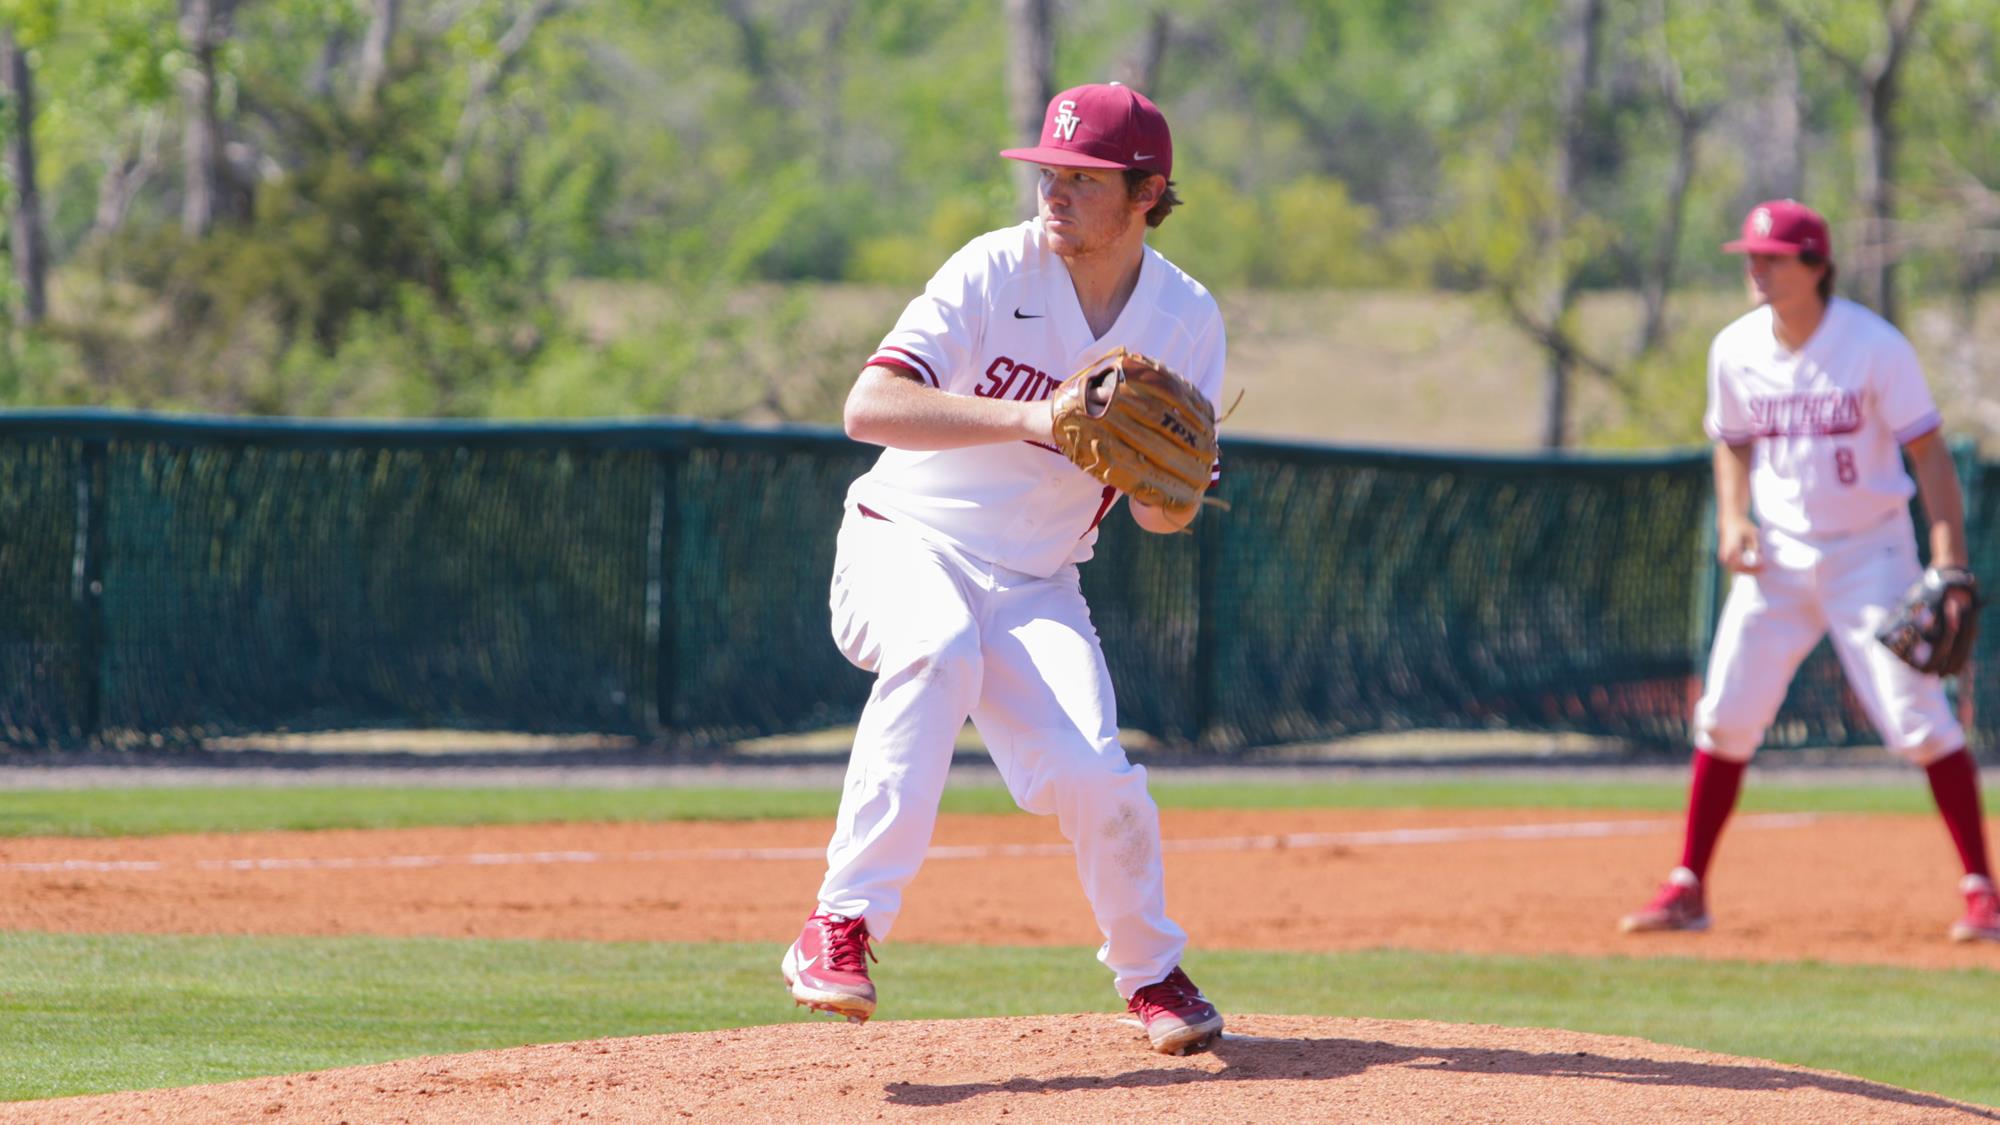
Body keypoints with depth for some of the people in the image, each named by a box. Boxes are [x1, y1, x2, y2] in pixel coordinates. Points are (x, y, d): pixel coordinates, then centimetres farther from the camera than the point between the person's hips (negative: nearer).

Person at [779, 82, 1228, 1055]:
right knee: (936, 649, -36)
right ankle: (841, 929, -35)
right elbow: (870, 406, -26)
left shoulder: (1187, 320, -3)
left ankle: (1152, 973, 11)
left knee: (1090, 774, -19)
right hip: (908, 539, -3)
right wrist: (1031, 417, -36)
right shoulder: (997, 272, -14)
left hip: (1036, 584, 3)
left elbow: (1167, 518, 1)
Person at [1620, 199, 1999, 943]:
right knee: (1726, 714, 1)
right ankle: (1687, 889, 10)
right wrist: (1732, 520, -1)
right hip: (1778, 558, 4)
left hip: (1869, 550, -4)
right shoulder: (1736, 350, 0)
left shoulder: (1874, 345, -13)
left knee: (1918, 715, -12)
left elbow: (1927, 450, -12)